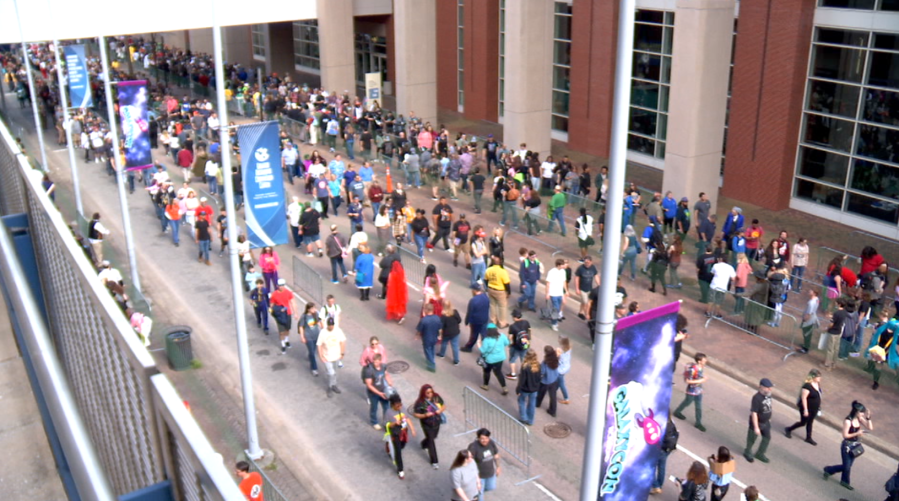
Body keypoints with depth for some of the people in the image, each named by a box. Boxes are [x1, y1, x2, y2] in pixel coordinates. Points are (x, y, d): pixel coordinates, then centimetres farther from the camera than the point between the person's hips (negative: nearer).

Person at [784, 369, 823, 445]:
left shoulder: (817, 383, -5)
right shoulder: (807, 386, -30)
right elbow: (803, 398, -26)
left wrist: (818, 406, 18)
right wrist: (805, 410, -23)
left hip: (815, 408, 7)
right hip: (807, 408, -7)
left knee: (810, 422, 21)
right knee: (803, 422, 9)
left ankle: (808, 438, 37)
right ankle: (788, 429, 31)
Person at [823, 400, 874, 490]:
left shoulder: (859, 419, -4)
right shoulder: (848, 421, -23)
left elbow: (870, 428, -5)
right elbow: (845, 435, -20)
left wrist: (868, 417, -15)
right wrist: (857, 433, -27)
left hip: (855, 446, 7)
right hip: (847, 446, -7)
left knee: (848, 466, 15)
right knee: (847, 466, 6)